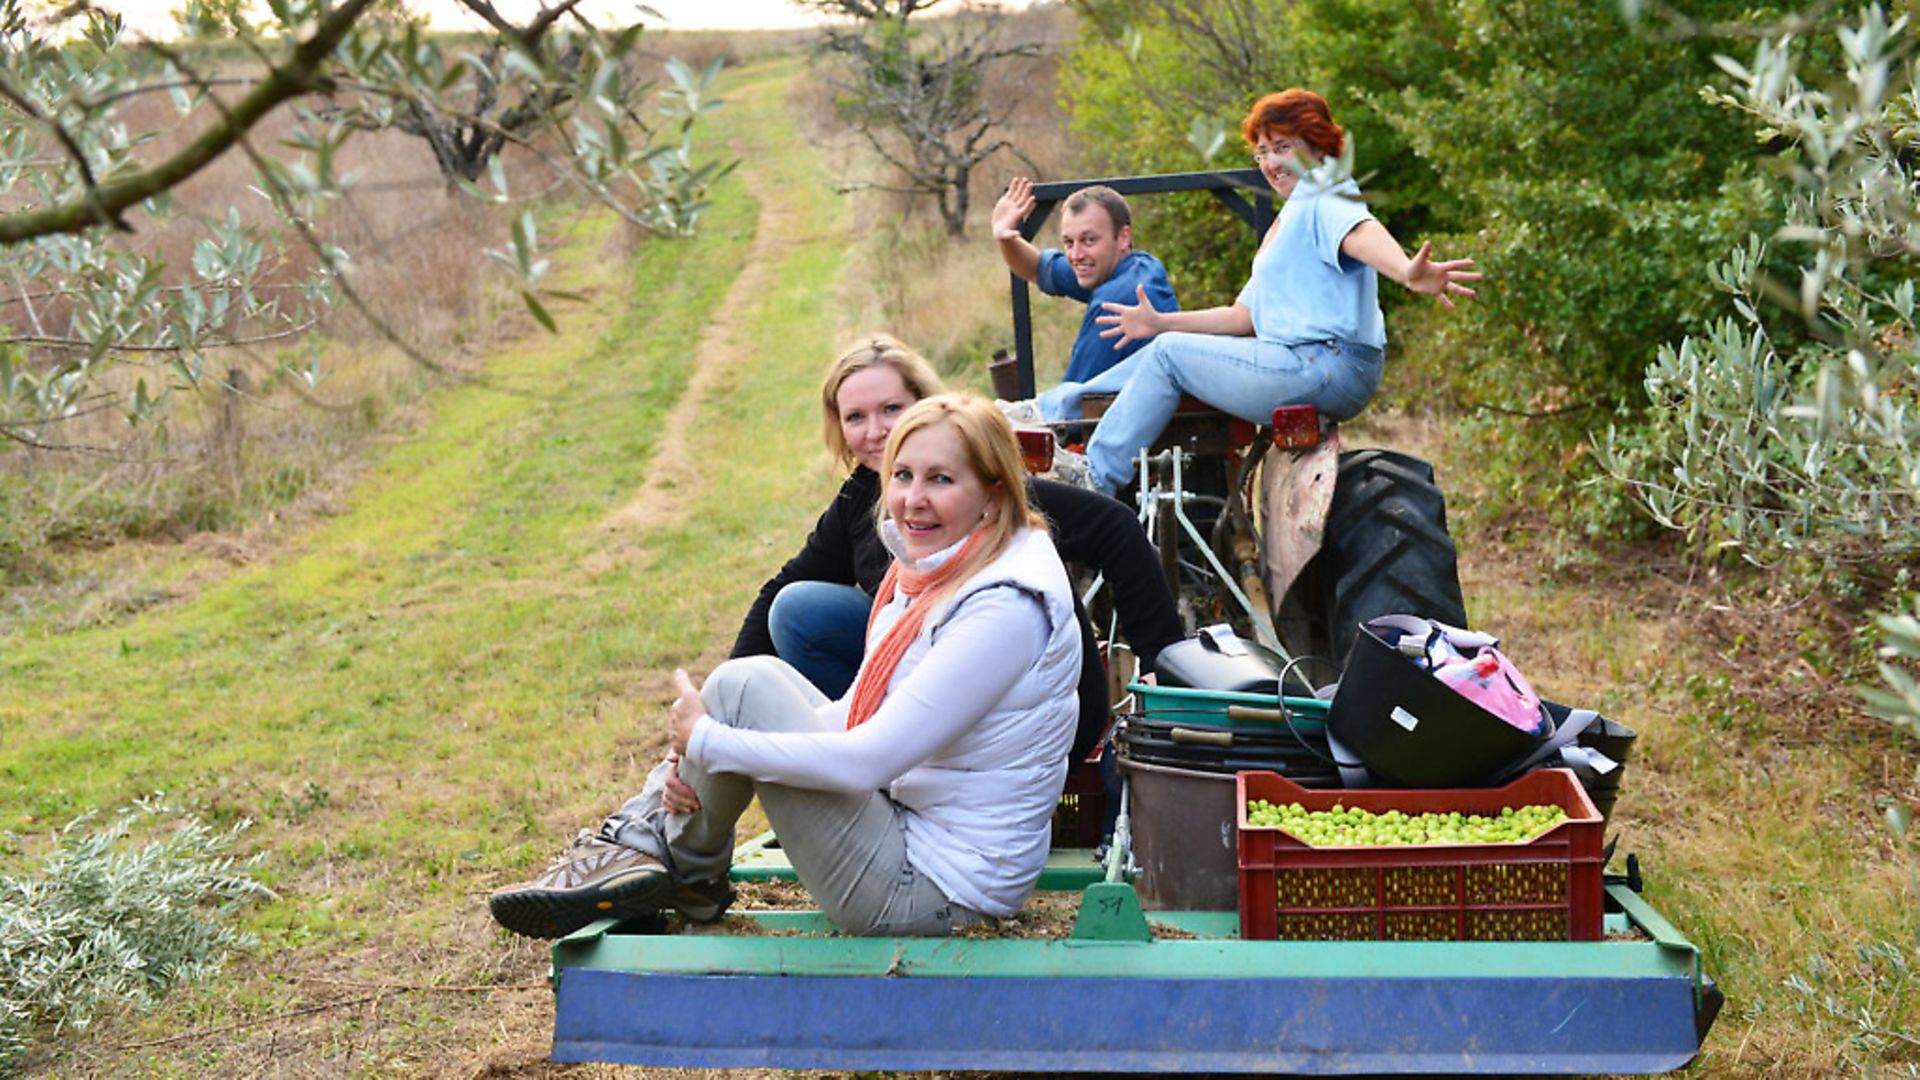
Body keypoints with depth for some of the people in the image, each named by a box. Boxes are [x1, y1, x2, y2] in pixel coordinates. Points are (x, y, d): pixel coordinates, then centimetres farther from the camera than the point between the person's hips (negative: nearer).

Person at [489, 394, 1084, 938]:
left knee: (743, 686, -14)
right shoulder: (932, 569, 7)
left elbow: (871, 760, -28)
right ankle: (637, 844, 4)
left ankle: (688, 876, 9)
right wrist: (698, 759, -4)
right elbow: (857, 716, 10)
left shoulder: (1007, 604, -23)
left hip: (934, 886, -10)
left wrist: (708, 742, -18)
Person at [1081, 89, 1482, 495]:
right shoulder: (1287, 222, 27)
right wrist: (1160, 322, 21)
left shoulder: (1325, 195, -5)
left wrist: (1408, 273, -52)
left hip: (1325, 366, -11)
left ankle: (1094, 478, -2)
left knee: (1168, 353, -8)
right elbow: (1246, 316, 27)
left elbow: (1360, 233, -30)